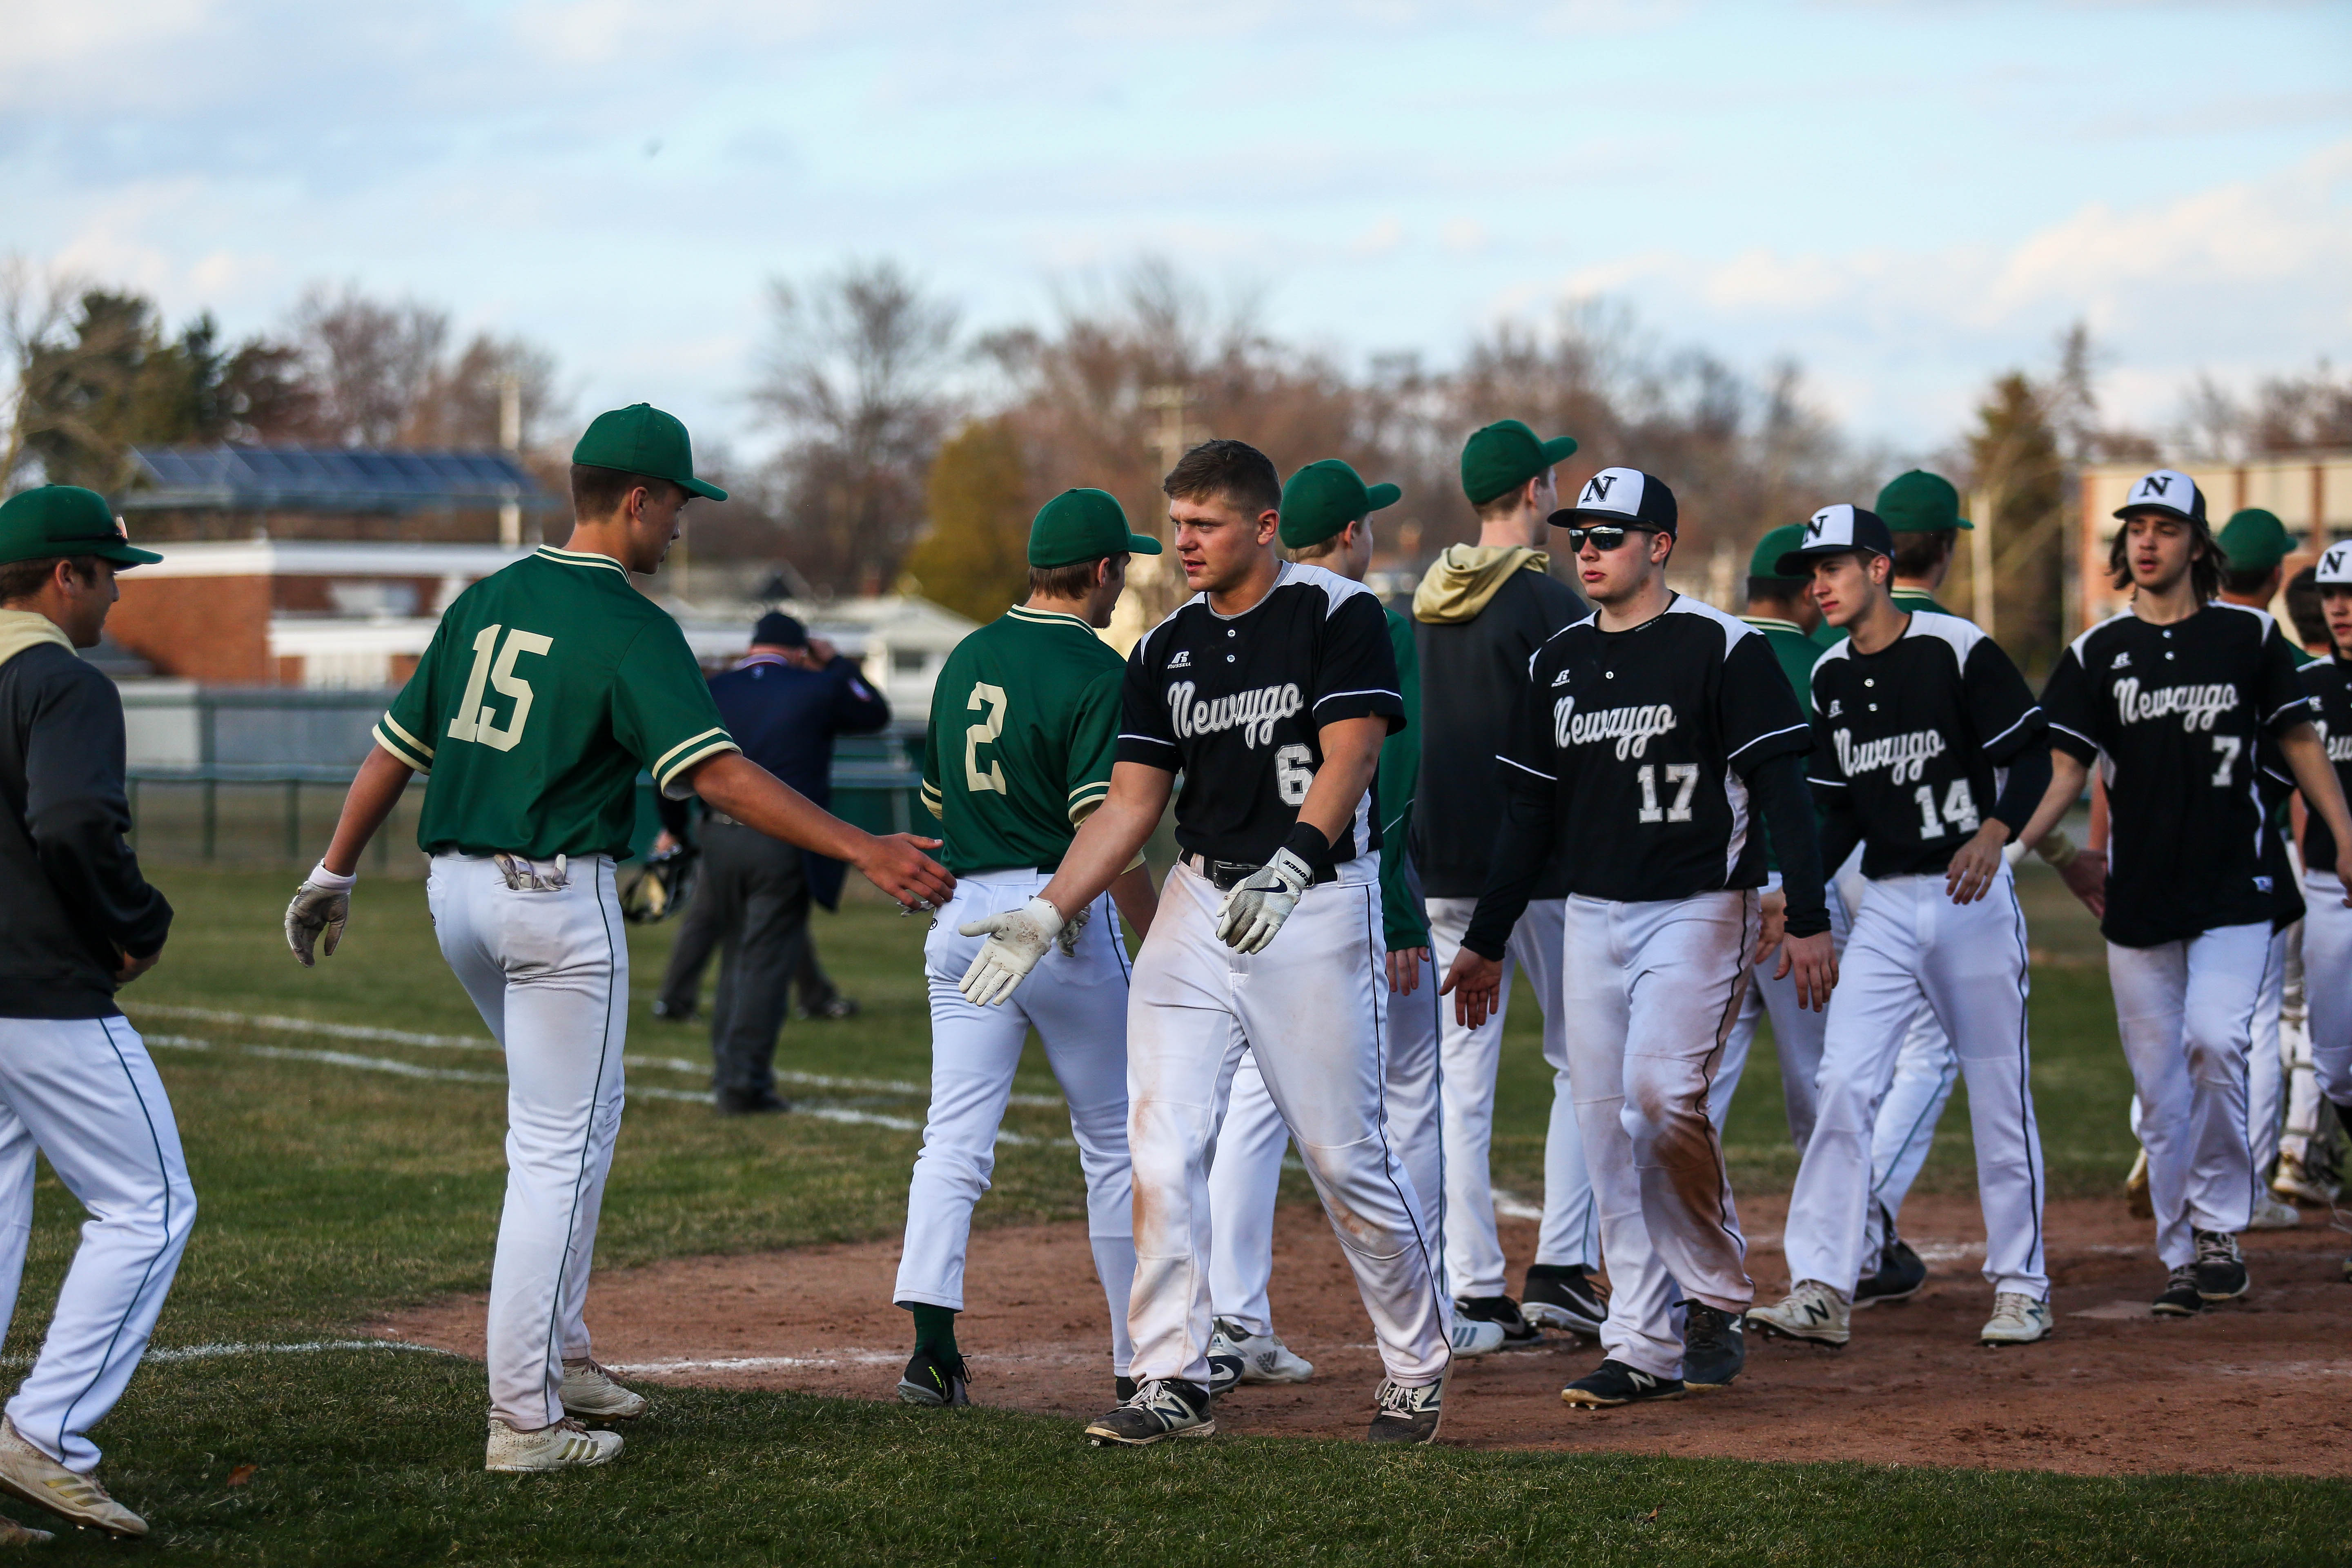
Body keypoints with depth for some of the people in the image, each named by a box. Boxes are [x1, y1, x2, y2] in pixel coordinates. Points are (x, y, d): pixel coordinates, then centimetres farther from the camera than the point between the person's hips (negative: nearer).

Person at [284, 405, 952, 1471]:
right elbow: (715, 772, -22)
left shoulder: (487, 599, 11)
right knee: (561, 1149, -4)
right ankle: (525, 1420, -6)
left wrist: (334, 875, 24)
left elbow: (395, 747, 15)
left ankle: (558, 1354, 27)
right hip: (555, 899, -8)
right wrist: (861, 850, -26)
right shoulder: (626, 625, -12)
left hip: (455, 892, 8)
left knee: (574, 1116, 24)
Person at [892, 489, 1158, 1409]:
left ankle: (931, 1340, -14)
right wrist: (1162, 943, -12)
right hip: (1063, 913, -5)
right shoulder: (1096, 672, -11)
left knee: (955, 1141, 1)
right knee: (1116, 1144, 7)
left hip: (962, 917, 5)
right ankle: (1141, 1356, 13)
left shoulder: (966, 659, 11)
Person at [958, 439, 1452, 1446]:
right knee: (1162, 1148, -5)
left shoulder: (1338, 616, -5)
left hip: (1319, 906, -5)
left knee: (1345, 1157, -1)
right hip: (1199, 902, 5)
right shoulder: (1166, 650, 11)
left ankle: (1417, 1363, 17)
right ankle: (1172, 1380, 1)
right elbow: (1131, 805, 11)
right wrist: (1048, 914, -1)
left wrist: (1290, 865, -32)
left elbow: (1349, 758, -16)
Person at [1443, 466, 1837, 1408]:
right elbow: (1530, 811, 18)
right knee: (1606, 1122, 1)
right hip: (1592, 915, 6)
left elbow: (1782, 791, -9)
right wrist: (1487, 941, 16)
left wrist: (1808, 922, -16)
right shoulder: (1559, 662, 13)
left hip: (1698, 908, -6)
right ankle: (1643, 1349, 5)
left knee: (1662, 1097, -21)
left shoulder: (1722, 649, -5)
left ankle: (1717, 1299, 0)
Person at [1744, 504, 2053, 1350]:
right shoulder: (1830, 679, 10)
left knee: (1999, 1092, 2)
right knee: (1842, 1084, -6)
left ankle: (2022, 1287, 14)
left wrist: (1994, 833, -25)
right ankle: (1822, 1292, -7)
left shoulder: (1958, 650, -8)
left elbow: (2032, 755, -9)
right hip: (1885, 906, 5)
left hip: (1972, 898, -5)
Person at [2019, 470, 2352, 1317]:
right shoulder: (2096, 653, 6)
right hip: (2138, 900, 2)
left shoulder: (2250, 636, 4)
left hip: (2232, 896, -2)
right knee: (2159, 1089, 4)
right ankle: (2182, 1259, 14)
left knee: (2214, 1040, -23)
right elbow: (2065, 769, 2)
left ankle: (2219, 1224, -8)